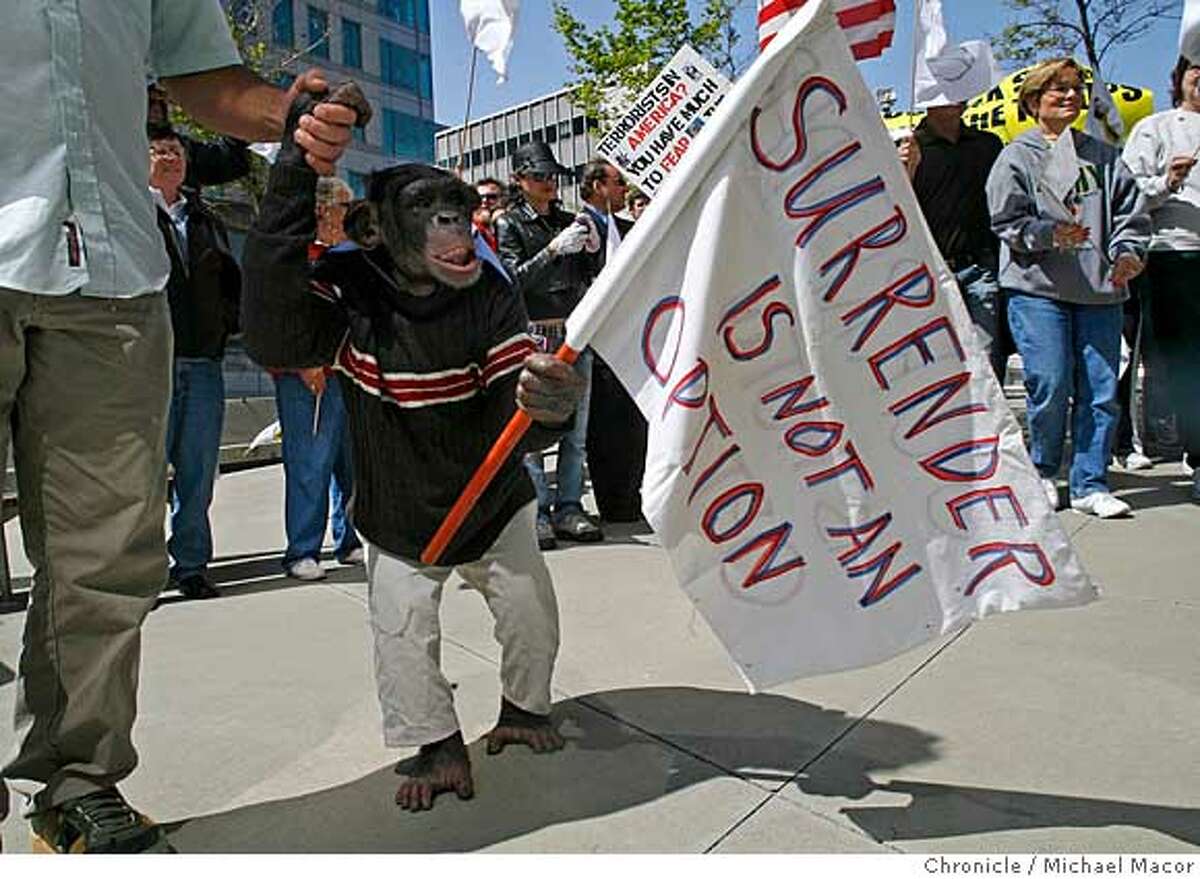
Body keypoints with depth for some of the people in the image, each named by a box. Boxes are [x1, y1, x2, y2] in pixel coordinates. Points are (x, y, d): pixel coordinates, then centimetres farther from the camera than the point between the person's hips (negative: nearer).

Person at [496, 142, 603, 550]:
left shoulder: (568, 221, 17)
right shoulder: (510, 224, 3)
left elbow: (590, 279, 17)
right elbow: (515, 280, -10)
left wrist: (594, 249, -2)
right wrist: (555, 248, -18)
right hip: (535, 335, -5)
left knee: (575, 431, 5)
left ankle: (568, 510, 13)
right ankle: (536, 514, 1)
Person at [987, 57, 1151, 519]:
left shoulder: (1104, 156, 19)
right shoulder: (1016, 156, 7)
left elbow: (1130, 211, 16)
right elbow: (1007, 222, -3)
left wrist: (1128, 251, -3)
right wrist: (1051, 233, -19)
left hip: (1101, 290, 4)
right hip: (1037, 288, -4)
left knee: (1101, 389, 0)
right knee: (1050, 386, -8)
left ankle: (1089, 485, 10)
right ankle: (1042, 472, 15)